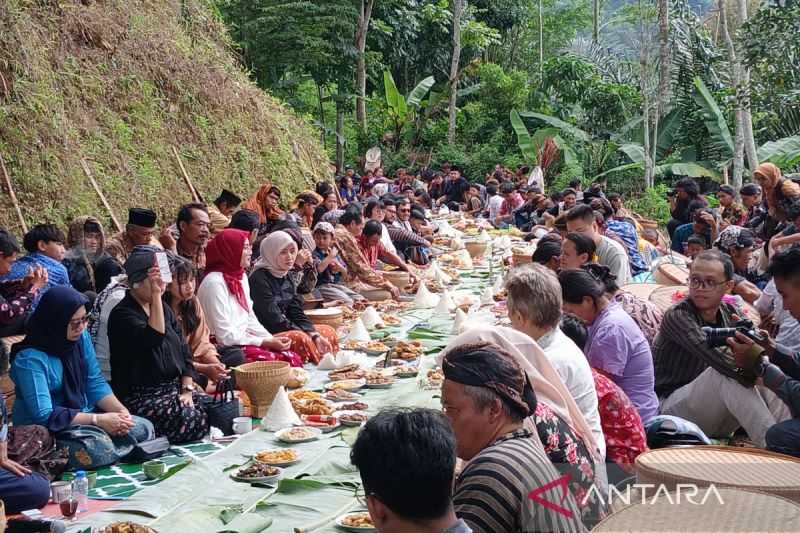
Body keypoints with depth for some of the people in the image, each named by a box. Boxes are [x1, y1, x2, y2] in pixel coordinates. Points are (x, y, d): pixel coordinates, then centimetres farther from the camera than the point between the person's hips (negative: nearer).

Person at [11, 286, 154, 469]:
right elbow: (44, 415, -25)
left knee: (144, 428, -8)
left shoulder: (82, 337, -1)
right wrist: (98, 420, -26)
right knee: (98, 446, -34)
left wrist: (120, 410, -16)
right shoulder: (30, 358, -22)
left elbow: (95, 383, 3)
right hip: (46, 431, -7)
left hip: (83, 415, 7)